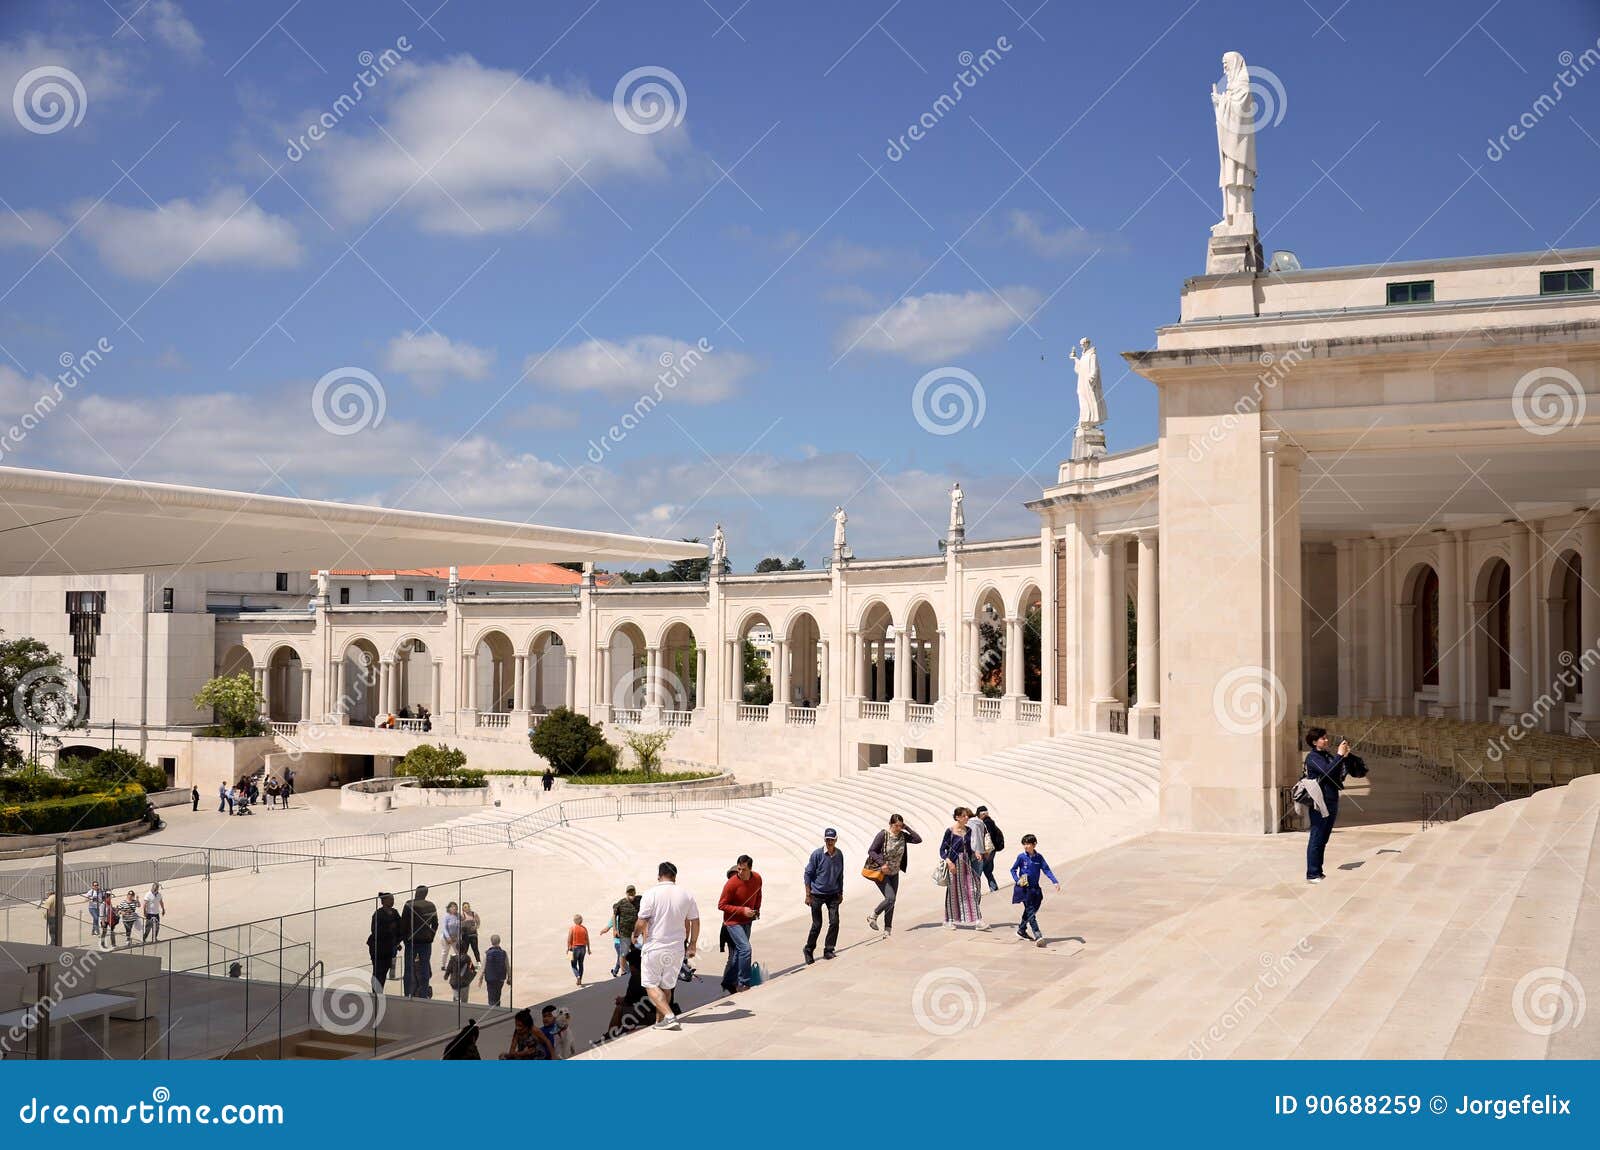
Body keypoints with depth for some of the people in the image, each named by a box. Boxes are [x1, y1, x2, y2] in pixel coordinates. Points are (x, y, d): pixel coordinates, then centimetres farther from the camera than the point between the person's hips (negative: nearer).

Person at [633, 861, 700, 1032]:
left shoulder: (651, 894, -10)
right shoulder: (686, 895, 1)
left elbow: (642, 923, -11)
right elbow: (695, 922, 6)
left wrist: (635, 935, 9)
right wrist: (692, 945, 16)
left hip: (654, 947, -4)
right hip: (677, 949, 4)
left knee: (651, 985, 4)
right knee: (667, 986, 17)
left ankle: (669, 1016, -12)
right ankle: (660, 1020, 23)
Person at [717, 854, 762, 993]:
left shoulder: (757, 879, -6)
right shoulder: (731, 884, -23)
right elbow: (721, 905, -17)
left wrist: (756, 910, 9)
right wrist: (742, 910, -22)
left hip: (747, 921, 6)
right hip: (733, 921, -6)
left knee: (737, 953, 13)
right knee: (745, 949, -18)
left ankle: (728, 982, 27)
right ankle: (743, 984, -9)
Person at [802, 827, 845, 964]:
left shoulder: (839, 854, 1)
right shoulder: (817, 854, -12)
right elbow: (808, 874, -7)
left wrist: (841, 893, 17)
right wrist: (808, 895, -9)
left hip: (833, 895, 3)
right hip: (817, 894, -3)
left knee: (834, 922, -7)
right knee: (817, 925, 1)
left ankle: (828, 950, 7)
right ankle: (809, 950, 21)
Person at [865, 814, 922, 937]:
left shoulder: (902, 835, 0)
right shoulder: (883, 835, -14)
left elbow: (918, 839, -8)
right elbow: (871, 851, -13)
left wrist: (907, 827, -10)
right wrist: (881, 863, -24)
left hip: (894, 873, 6)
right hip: (881, 872, -6)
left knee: (891, 901, 7)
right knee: (890, 898, -18)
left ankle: (888, 929, 16)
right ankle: (873, 916, 4)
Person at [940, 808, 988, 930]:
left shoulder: (968, 830, 7)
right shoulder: (950, 830, -9)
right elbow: (942, 849, -9)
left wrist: (970, 864, 14)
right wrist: (948, 861, -23)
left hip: (966, 863, 5)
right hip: (954, 864, -5)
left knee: (971, 891, -2)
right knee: (953, 892, 5)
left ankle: (977, 920, -6)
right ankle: (950, 920, 18)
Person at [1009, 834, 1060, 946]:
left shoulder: (1039, 857, 2)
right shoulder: (1021, 857, -5)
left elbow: (1047, 870, 1)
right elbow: (1013, 870, 2)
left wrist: (1055, 882, -10)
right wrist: (1017, 880, -14)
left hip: (1035, 888, 4)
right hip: (1024, 888, -4)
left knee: (1030, 910, 13)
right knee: (1030, 912, -9)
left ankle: (1021, 930, 31)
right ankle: (1037, 936, -16)